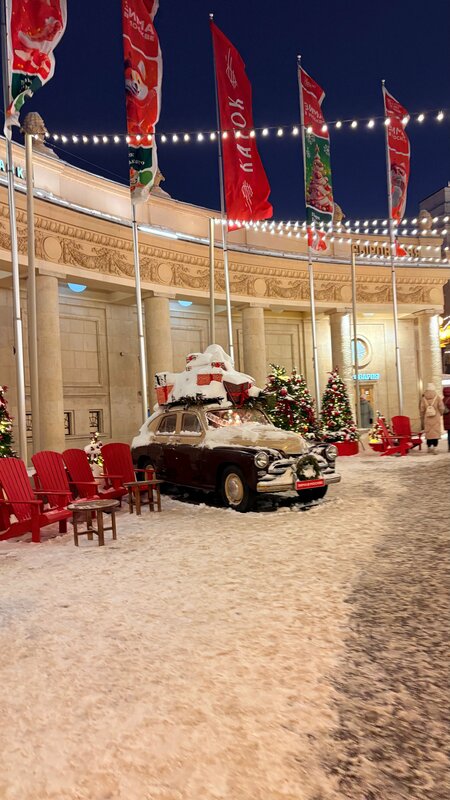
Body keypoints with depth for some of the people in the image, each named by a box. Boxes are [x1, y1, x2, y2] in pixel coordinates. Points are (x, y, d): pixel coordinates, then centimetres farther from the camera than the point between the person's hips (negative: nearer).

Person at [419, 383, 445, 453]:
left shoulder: (424, 398, 0)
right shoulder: (437, 397, -5)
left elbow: (422, 410, 1)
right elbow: (441, 408, -7)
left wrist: (422, 420, 11)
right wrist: (440, 414, 14)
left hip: (427, 419, 2)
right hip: (436, 418, -2)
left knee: (428, 433, 11)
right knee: (436, 433, -2)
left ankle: (429, 447, 20)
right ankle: (434, 447, -15)